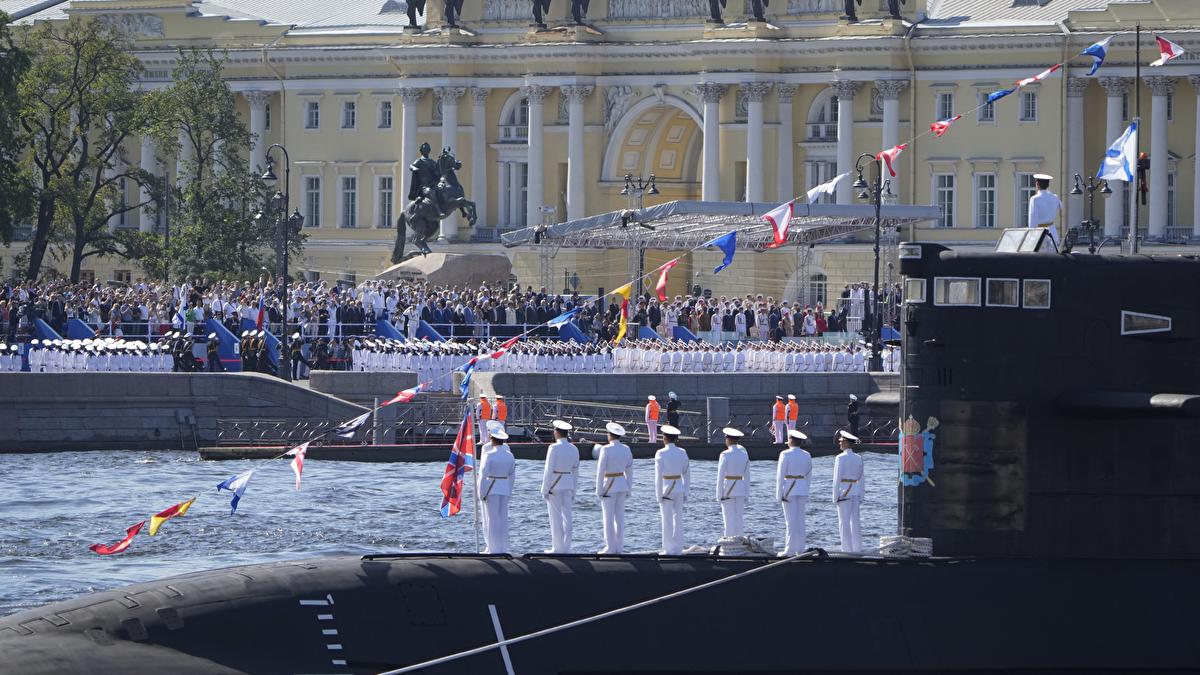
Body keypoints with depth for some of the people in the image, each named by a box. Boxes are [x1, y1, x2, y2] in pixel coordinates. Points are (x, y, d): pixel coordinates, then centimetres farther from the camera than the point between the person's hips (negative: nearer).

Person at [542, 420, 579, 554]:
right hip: (568, 485, 6)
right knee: (566, 516, 7)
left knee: (555, 517, -2)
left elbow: (549, 470, -14)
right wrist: (573, 491, 18)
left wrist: (545, 489, -10)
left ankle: (557, 547, -2)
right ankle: (566, 547, 7)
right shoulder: (574, 449, 6)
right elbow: (575, 471, 11)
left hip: (554, 485, -6)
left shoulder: (554, 448, -14)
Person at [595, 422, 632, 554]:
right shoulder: (626, 449, 3)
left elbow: (601, 470, -15)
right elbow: (629, 470, 9)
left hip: (609, 485, -6)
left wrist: (599, 490, -10)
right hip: (622, 484, 6)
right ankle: (619, 547, 10)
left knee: (608, 518, -1)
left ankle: (610, 548, -1)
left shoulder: (606, 449, -15)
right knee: (619, 517, 9)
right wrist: (628, 488, 16)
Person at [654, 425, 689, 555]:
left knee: (667, 520, 1)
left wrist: (659, 494, -8)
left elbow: (658, 476, -13)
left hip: (666, 488, -4)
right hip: (679, 488, 5)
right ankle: (678, 548, 12)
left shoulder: (661, 454, -12)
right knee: (678, 519, 9)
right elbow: (686, 474, 6)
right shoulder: (682, 453, 2)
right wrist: (685, 492, 13)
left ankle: (669, 549, 3)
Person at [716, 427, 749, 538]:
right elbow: (747, 476, 9)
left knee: (729, 521, -2)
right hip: (740, 490, 5)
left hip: (727, 489, -5)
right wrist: (746, 494, 16)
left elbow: (720, 476, -11)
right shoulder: (744, 454, 4)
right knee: (738, 521, 10)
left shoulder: (725, 455, -12)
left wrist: (719, 495, -7)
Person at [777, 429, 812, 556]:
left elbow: (780, 475, -10)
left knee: (791, 520, -4)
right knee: (800, 519, 9)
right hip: (802, 488, 5)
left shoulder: (785, 455, -9)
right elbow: (809, 475, 11)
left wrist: (779, 493, -6)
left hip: (789, 488, -5)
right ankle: (801, 548, 9)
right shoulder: (807, 455, 6)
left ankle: (790, 549, -3)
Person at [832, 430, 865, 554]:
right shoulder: (858, 458, 7)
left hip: (843, 491, -6)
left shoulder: (840, 458, -11)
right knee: (855, 522, 9)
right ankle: (857, 549, 8)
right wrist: (860, 497, 16)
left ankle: (847, 549, -3)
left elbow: (837, 478, -11)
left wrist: (835, 496, -7)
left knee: (844, 522, -2)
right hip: (856, 491, 6)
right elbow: (860, 478, 11)